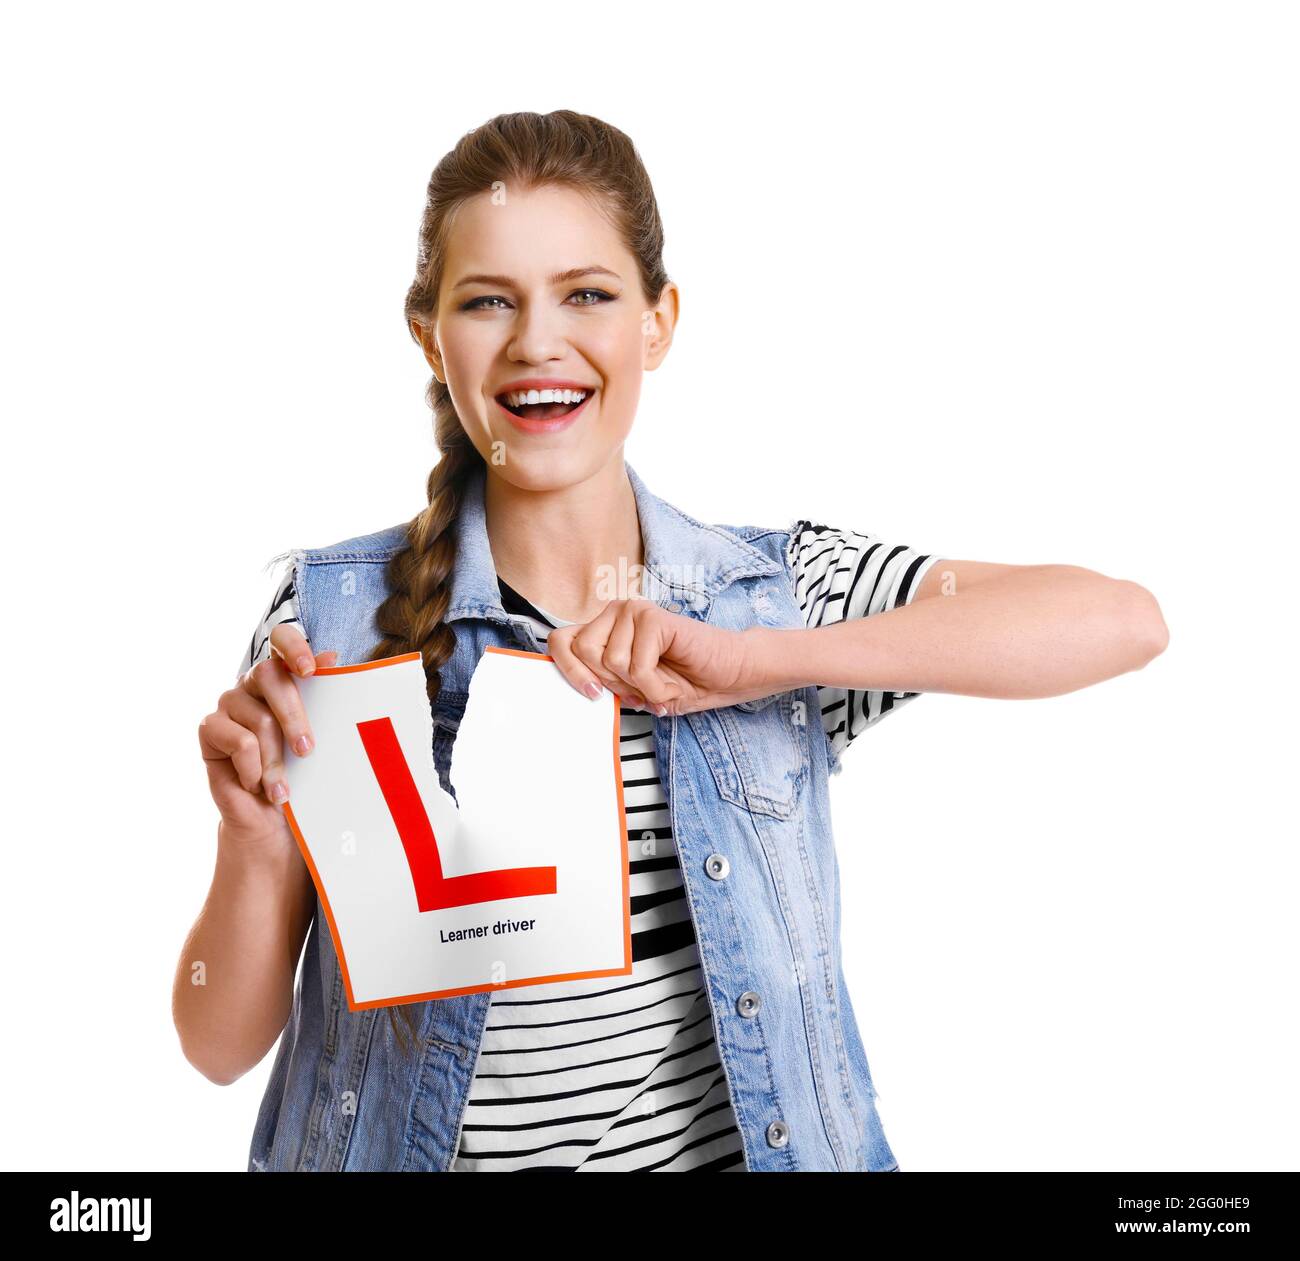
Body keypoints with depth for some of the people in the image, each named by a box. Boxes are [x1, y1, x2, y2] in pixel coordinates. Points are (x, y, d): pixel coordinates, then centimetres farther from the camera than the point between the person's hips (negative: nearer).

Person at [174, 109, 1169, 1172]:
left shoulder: (781, 588, -3)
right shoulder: (337, 616, -5)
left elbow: (1125, 621, -15)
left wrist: (753, 662, -21)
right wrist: (258, 842, -22)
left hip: (742, 1146, 1)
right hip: (420, 1150, 0)